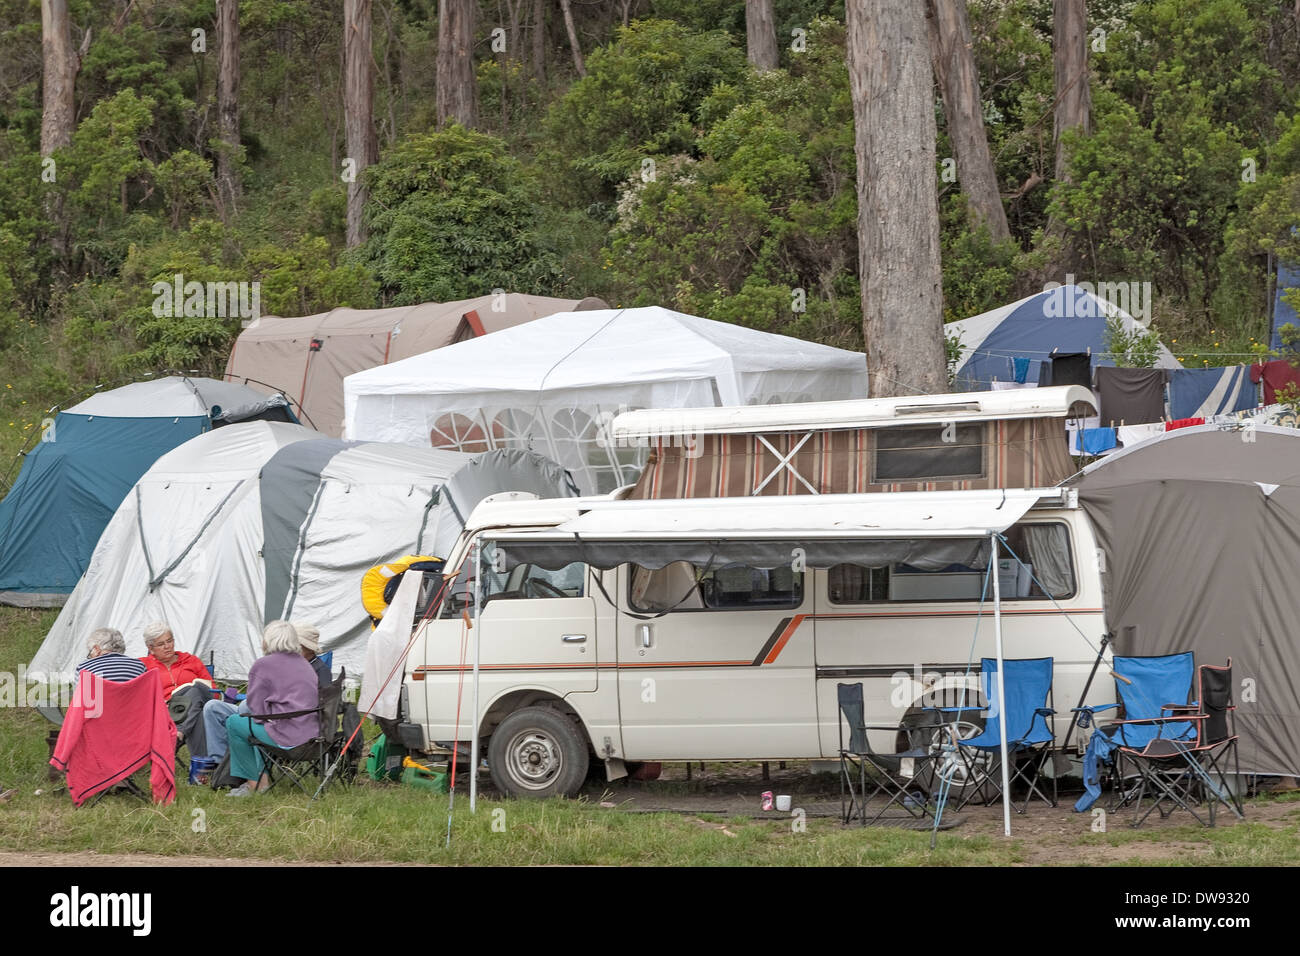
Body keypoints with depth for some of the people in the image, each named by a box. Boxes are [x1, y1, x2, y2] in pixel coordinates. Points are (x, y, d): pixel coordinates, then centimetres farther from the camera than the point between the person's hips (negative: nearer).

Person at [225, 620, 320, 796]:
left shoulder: (263, 665, -5)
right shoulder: (304, 664, 17)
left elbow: (257, 711, -4)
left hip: (287, 739, -8)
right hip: (313, 734, 8)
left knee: (234, 723, 12)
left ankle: (255, 783, 17)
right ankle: (262, 778, 27)